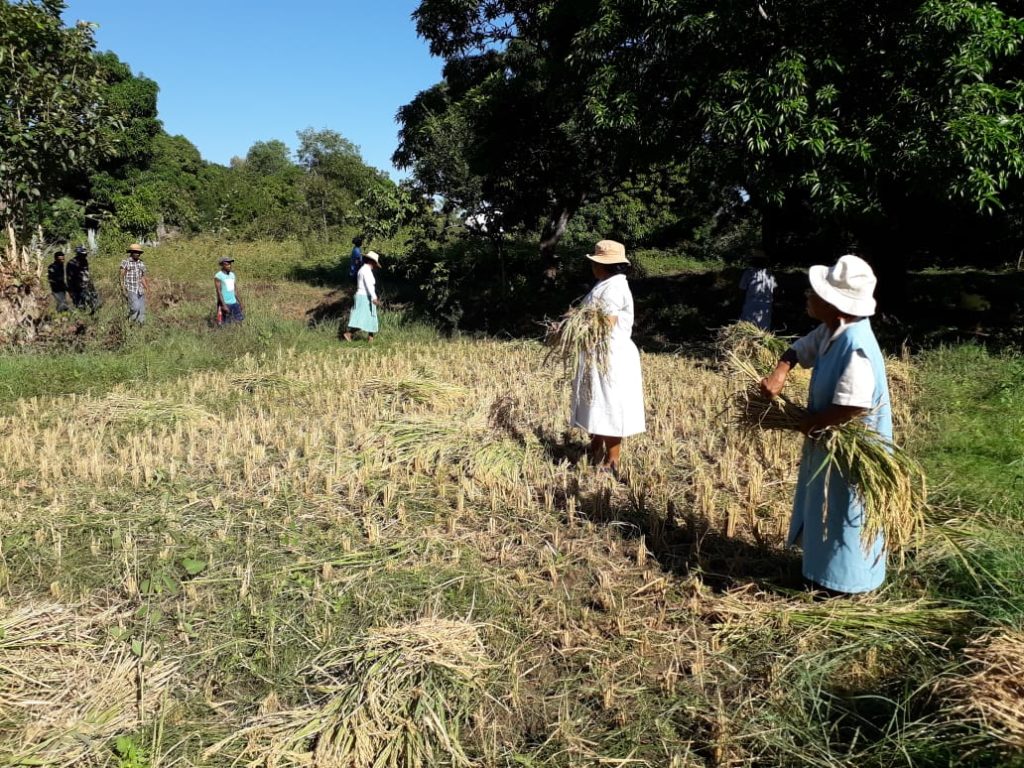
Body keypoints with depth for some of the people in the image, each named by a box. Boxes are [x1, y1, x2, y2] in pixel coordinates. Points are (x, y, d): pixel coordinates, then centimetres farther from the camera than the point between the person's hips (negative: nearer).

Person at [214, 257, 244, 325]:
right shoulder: (218, 276, -11)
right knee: (225, 323, -2)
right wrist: (224, 305, -20)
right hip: (224, 303, -7)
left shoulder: (232, 275, 10)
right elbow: (219, 292, -15)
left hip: (234, 302, 7)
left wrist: (239, 302, 12)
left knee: (239, 320, 4)